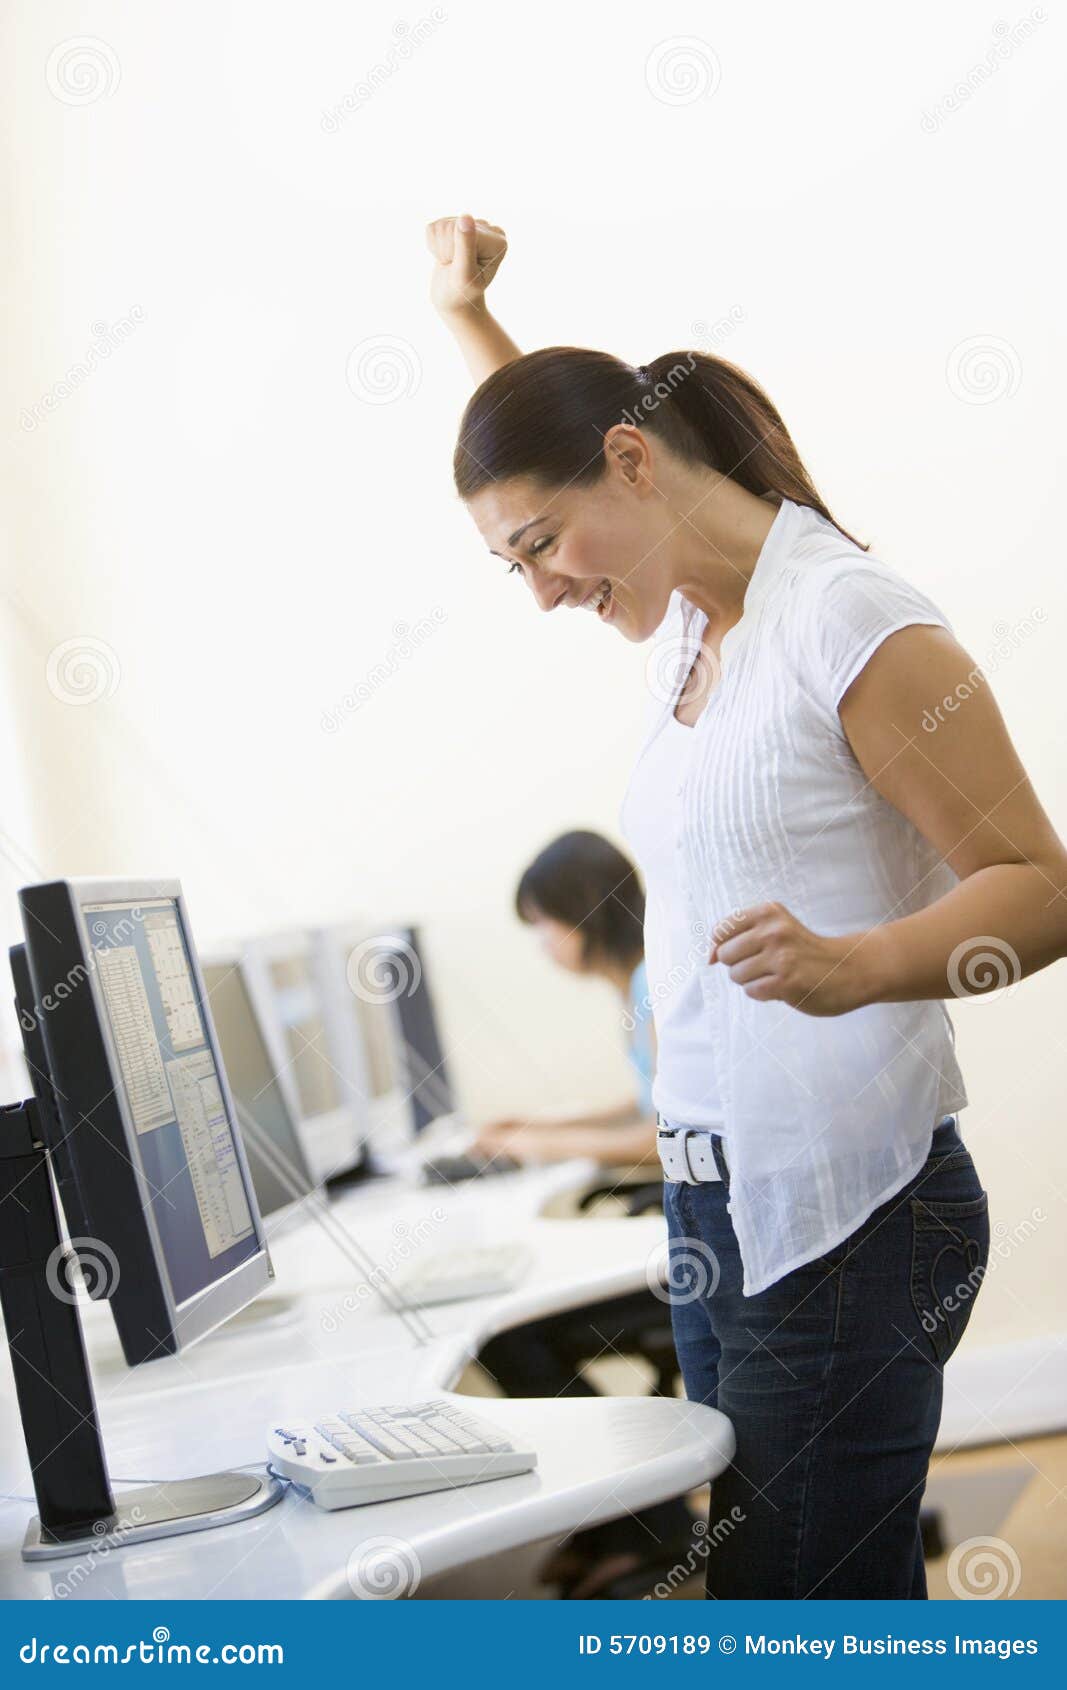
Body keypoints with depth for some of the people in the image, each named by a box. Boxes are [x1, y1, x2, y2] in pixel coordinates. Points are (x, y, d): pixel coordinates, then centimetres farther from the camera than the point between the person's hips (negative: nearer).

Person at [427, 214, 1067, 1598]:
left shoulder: (853, 622, -12)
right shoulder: (690, 629, 14)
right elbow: (541, 458, 36)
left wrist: (851, 965, -31)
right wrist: (467, 316, 30)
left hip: (846, 1214, -9)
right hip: (718, 1204, 9)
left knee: (800, 1602, -9)